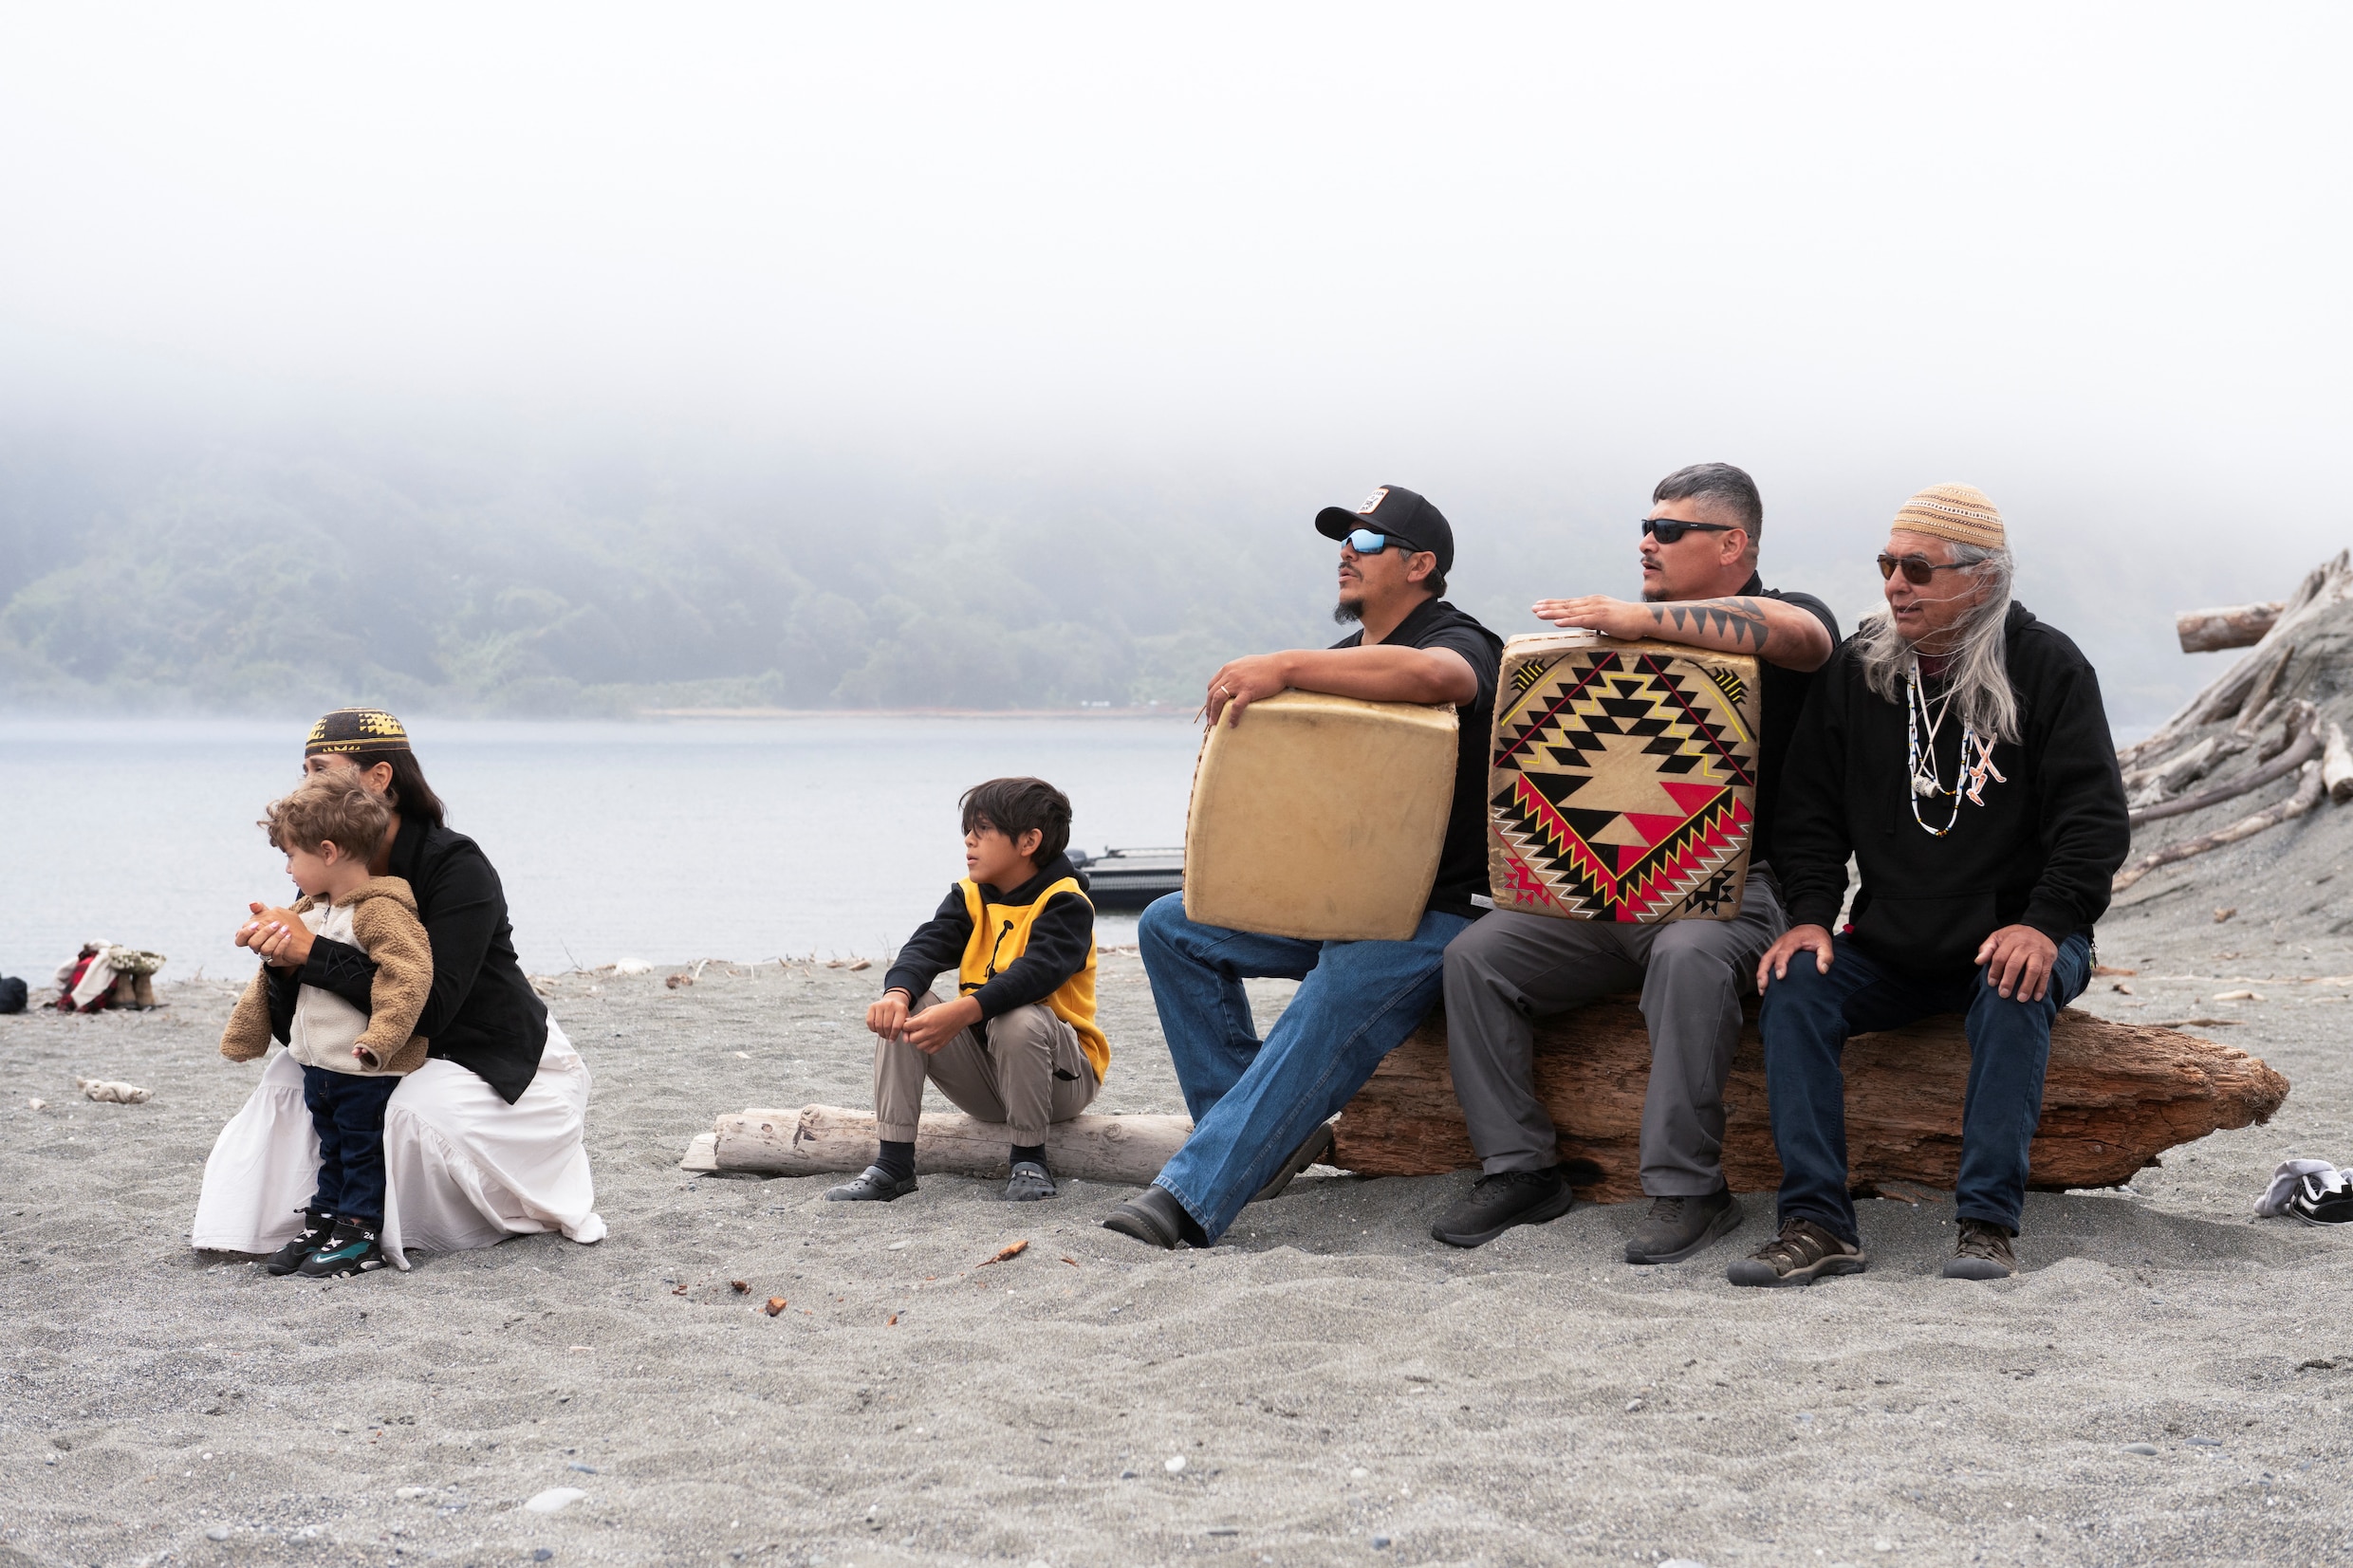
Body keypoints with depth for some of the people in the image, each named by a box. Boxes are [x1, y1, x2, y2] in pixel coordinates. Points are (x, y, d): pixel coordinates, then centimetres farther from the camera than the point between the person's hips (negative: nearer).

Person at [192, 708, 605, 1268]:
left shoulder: (457, 866, -24)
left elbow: (427, 1009, -33)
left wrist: (311, 951, -35)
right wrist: (284, 964, -26)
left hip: (508, 1069, -7)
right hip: (409, 1063, 7)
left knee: (413, 1113, -31)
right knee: (291, 1076, -10)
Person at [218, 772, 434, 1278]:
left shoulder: (381, 911, -20)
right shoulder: (310, 911, 10)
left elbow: (407, 975, -28)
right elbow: (277, 975, 20)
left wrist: (380, 1036, -35)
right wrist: (244, 1031, 26)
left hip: (367, 1070, -9)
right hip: (318, 1063, 9)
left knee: (363, 1149, 2)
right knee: (331, 1149, 17)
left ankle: (359, 1235, 8)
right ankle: (324, 1221, 25)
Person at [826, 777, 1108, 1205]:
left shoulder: (1065, 904, -13)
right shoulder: (969, 896, 7)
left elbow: (1036, 972, -32)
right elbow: (928, 945, -12)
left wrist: (963, 1012, -47)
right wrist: (898, 992, -35)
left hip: (1059, 1076, -5)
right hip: (982, 1079, 5)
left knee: (1018, 1019, -37)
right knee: (902, 1011, -16)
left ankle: (1029, 1160, -18)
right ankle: (893, 1162, -19)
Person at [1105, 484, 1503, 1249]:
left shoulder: (1459, 642, -7)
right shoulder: (1340, 660, 21)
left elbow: (1434, 675, -34)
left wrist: (1283, 667, -37)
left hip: (1432, 913, -9)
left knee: (1329, 1012, -34)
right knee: (1170, 927, -1)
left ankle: (1190, 1194, -42)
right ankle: (1275, 1135, -5)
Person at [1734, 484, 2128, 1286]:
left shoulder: (2047, 669, -4)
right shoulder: (1854, 670, 5)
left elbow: (2094, 820, -7)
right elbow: (1811, 810, 8)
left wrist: (2044, 925, -21)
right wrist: (1810, 914, -8)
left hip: (2016, 936, -3)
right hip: (1888, 945, 3)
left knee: (2016, 995, -34)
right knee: (1794, 986, -22)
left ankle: (1988, 1222, -31)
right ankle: (1816, 1224, -26)